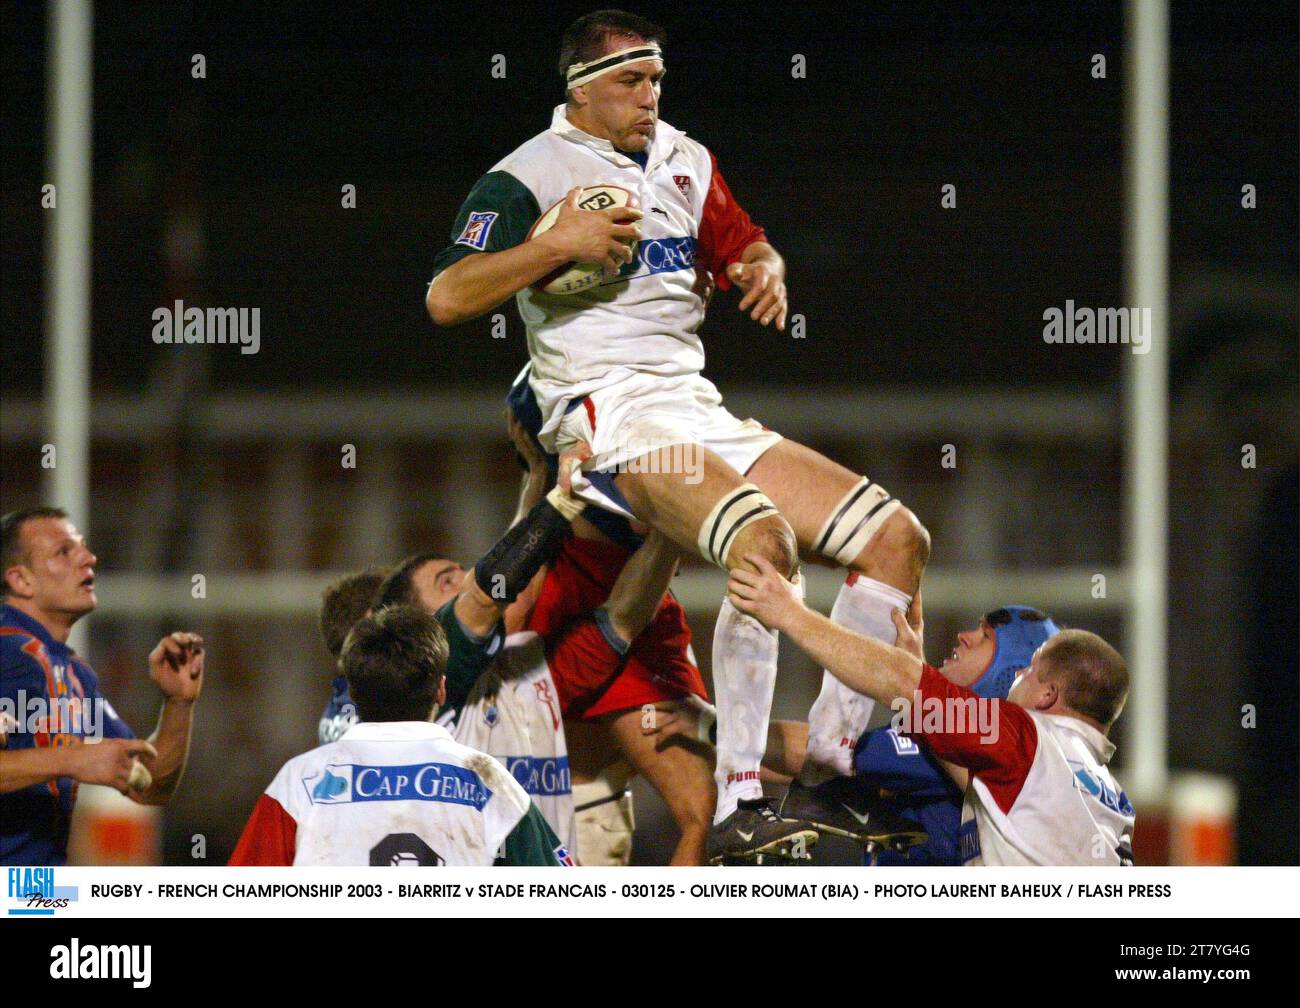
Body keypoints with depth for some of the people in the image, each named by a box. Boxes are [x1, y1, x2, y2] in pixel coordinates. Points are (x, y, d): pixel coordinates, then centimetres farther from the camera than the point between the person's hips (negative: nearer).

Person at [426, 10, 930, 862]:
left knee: (898, 537, -1)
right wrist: (561, 243, -18)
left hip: (698, 408, 8)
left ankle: (828, 769, 2)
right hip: (612, 414, -8)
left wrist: (765, 268, 9)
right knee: (764, 541, -35)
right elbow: (446, 298, -11)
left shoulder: (683, 160, 19)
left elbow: (742, 245, 33)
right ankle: (739, 805, -35)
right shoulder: (529, 176, -2)